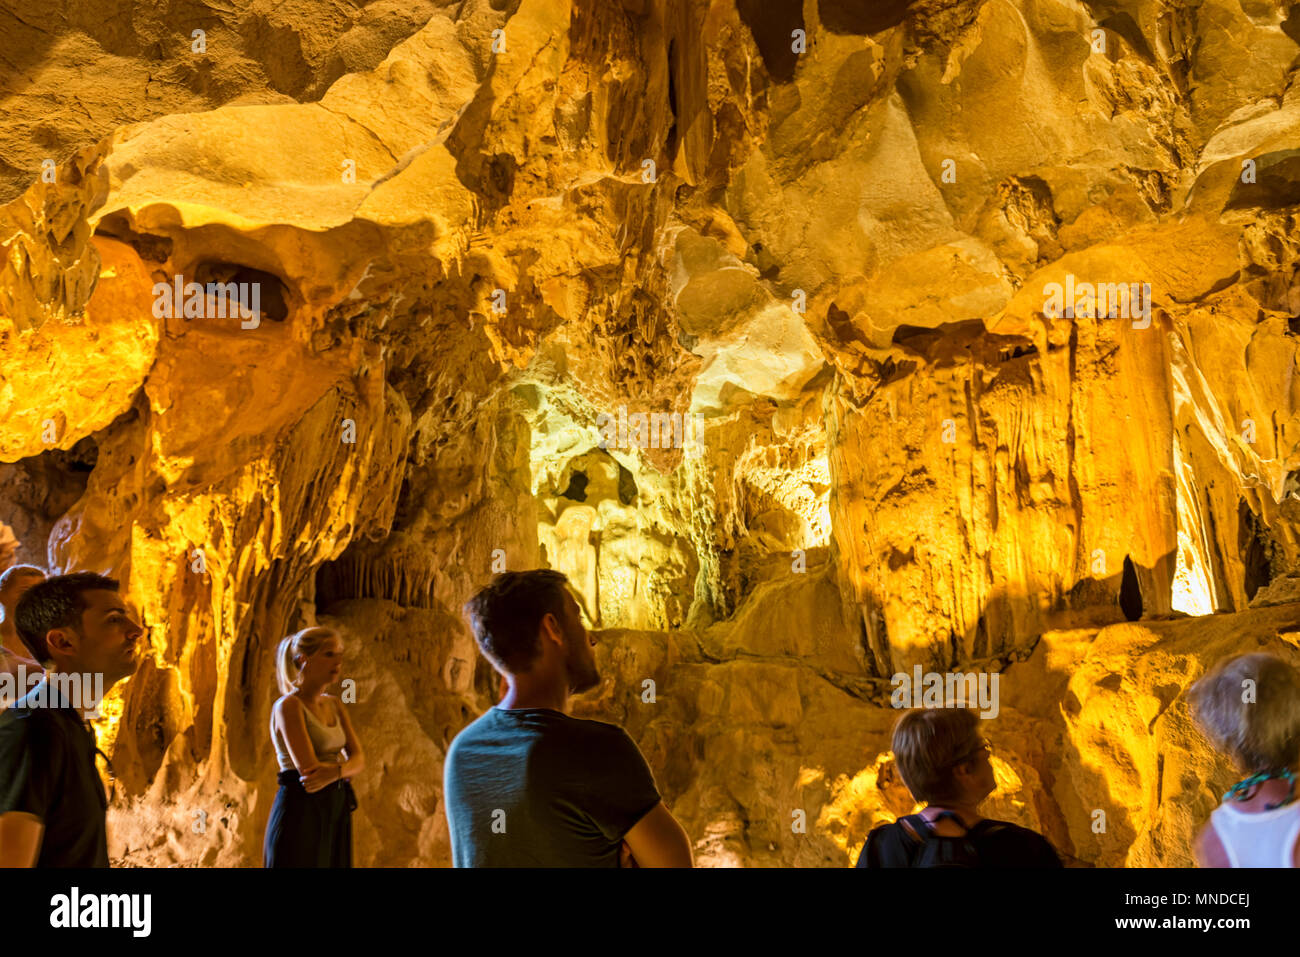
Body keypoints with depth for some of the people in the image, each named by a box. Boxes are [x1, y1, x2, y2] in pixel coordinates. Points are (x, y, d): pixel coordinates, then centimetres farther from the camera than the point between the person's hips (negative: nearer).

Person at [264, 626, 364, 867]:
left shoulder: (334, 705, 13)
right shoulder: (288, 705, -9)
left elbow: (359, 759, 4)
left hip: (336, 812, 7)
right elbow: (308, 768, -19)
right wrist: (346, 768, -3)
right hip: (301, 813, -7)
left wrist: (335, 771, -17)